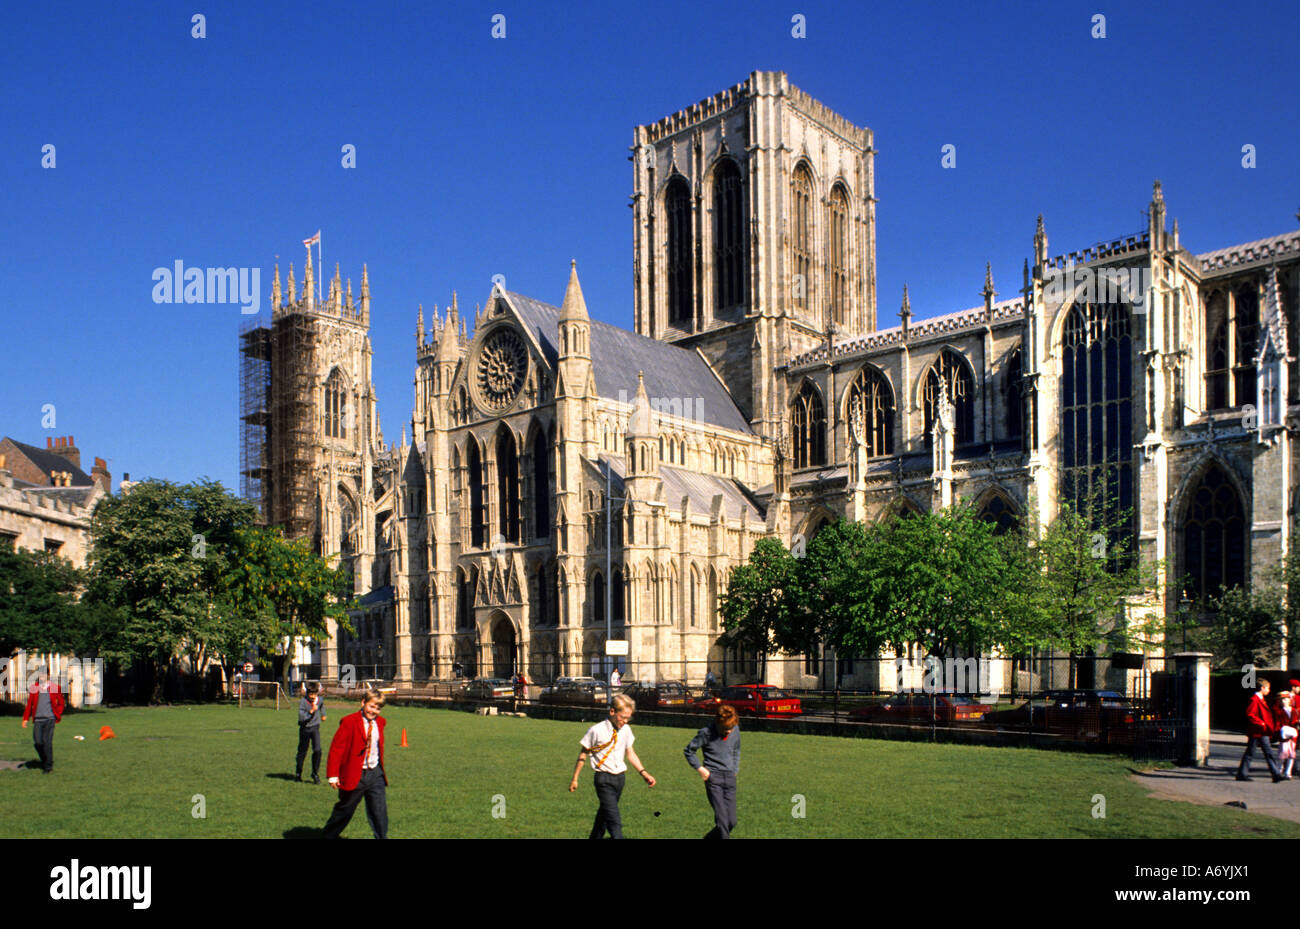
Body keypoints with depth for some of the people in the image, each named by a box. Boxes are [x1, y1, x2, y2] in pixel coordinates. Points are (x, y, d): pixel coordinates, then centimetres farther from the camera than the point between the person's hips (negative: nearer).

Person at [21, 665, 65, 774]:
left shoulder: (54, 687, 2)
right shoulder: (33, 687, 7)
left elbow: (61, 703, 11)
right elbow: (29, 704, 12)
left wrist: (58, 716, 7)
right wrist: (25, 718, 8)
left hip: (50, 718, -2)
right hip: (38, 718, 2)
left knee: (47, 741, -8)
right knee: (38, 741, -3)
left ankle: (49, 765, 3)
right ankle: (44, 760, 23)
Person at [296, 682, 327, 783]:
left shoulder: (319, 700, -4)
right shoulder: (303, 702, -17)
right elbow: (301, 717, -26)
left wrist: (323, 714, 34)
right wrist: (311, 711, -34)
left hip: (315, 727, 2)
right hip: (305, 728, -2)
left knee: (317, 750, -13)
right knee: (302, 751, 10)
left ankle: (315, 773, 0)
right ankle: (298, 773, 30)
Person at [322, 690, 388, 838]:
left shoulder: (380, 722, 6)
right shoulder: (349, 722, -14)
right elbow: (336, 748, -13)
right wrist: (333, 775, -15)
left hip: (375, 774, 4)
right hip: (354, 776, -4)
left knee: (380, 812, 2)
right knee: (344, 810, 11)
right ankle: (329, 835, 31)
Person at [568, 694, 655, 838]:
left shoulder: (626, 730, 3)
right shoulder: (597, 731, -12)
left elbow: (631, 754, 12)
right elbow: (583, 754, -3)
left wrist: (644, 773, 1)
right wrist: (575, 779, 1)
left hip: (619, 777, 6)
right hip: (604, 779, -6)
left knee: (604, 813, 21)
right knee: (614, 821, -15)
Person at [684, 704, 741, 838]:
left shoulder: (735, 730, 1)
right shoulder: (706, 733, -12)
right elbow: (689, 751, 2)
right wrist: (700, 768, -5)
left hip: (730, 777, 5)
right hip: (713, 777, -5)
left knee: (731, 822, 4)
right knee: (721, 819, -14)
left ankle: (710, 837, 27)